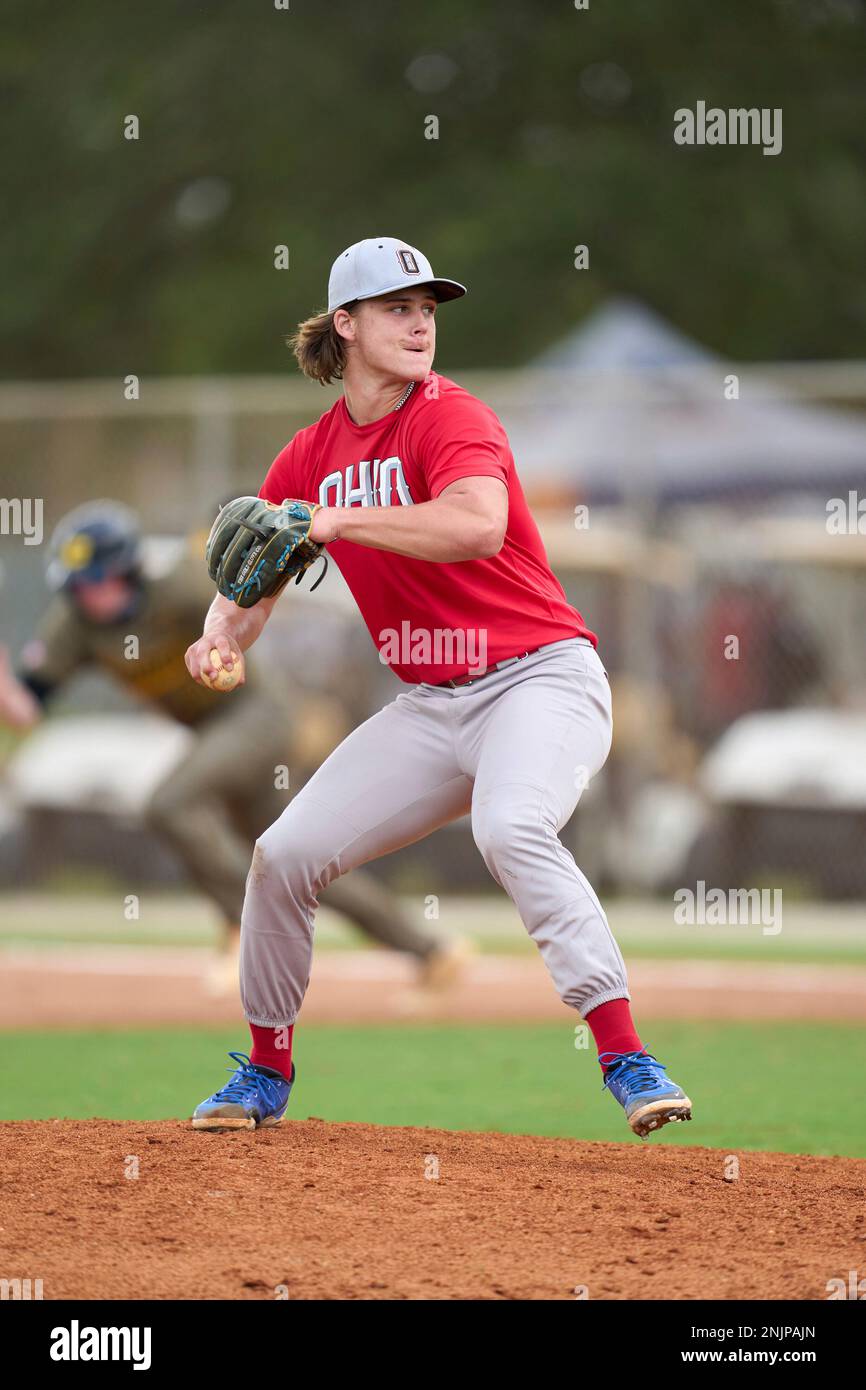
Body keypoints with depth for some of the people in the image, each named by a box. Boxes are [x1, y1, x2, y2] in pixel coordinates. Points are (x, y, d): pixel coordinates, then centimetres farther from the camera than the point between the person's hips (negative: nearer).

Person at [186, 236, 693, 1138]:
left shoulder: (450, 417, -12)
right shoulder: (311, 454, 9)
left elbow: (478, 526, -32)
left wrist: (336, 520, -29)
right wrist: (223, 636, -9)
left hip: (539, 680, -7)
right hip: (429, 707, 7)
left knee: (509, 827, -35)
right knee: (284, 855, 2)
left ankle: (627, 1062, -34)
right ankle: (266, 1072, 23)